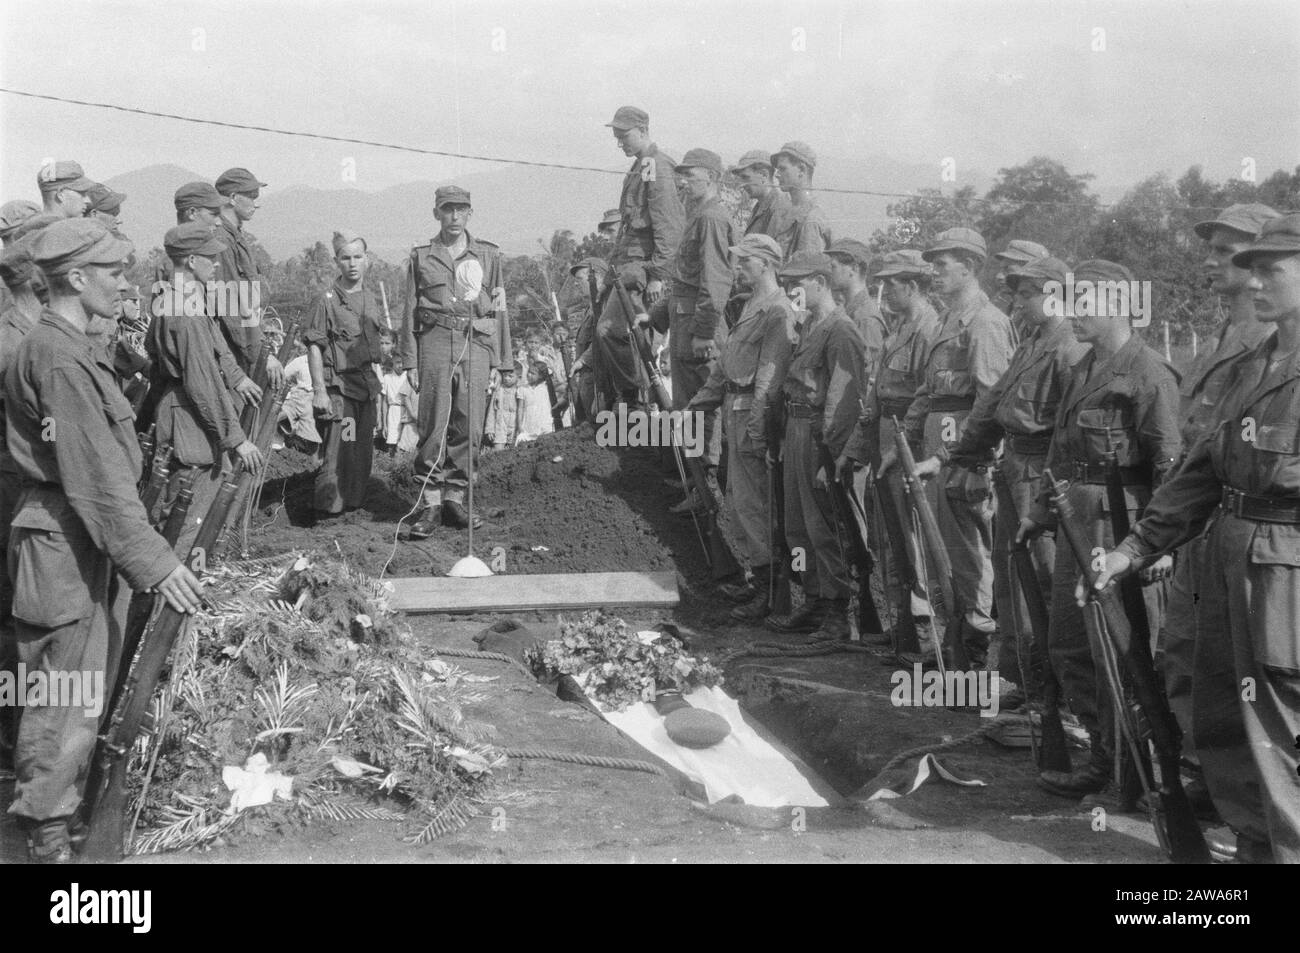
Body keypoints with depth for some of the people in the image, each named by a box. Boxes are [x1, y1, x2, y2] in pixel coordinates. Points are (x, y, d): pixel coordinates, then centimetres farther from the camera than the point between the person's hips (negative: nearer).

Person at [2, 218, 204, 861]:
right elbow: (97, 477, -23)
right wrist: (154, 563, -22)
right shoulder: (58, 359, -19)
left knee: (90, 686, 18)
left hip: (83, 545, 10)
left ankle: (66, 810, 32)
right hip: (64, 549, -10)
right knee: (65, 700, 0)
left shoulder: (58, 349, 13)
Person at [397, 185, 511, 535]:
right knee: (434, 425, -6)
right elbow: (410, 310, 10)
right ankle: (431, 503, -2)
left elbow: (499, 307, 14)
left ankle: (454, 498, 9)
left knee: (469, 426, -1)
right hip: (435, 339, -1)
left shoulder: (489, 255, 15)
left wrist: (502, 359, 8)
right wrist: (409, 361, 3)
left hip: (476, 342, 2)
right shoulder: (421, 257, 12)